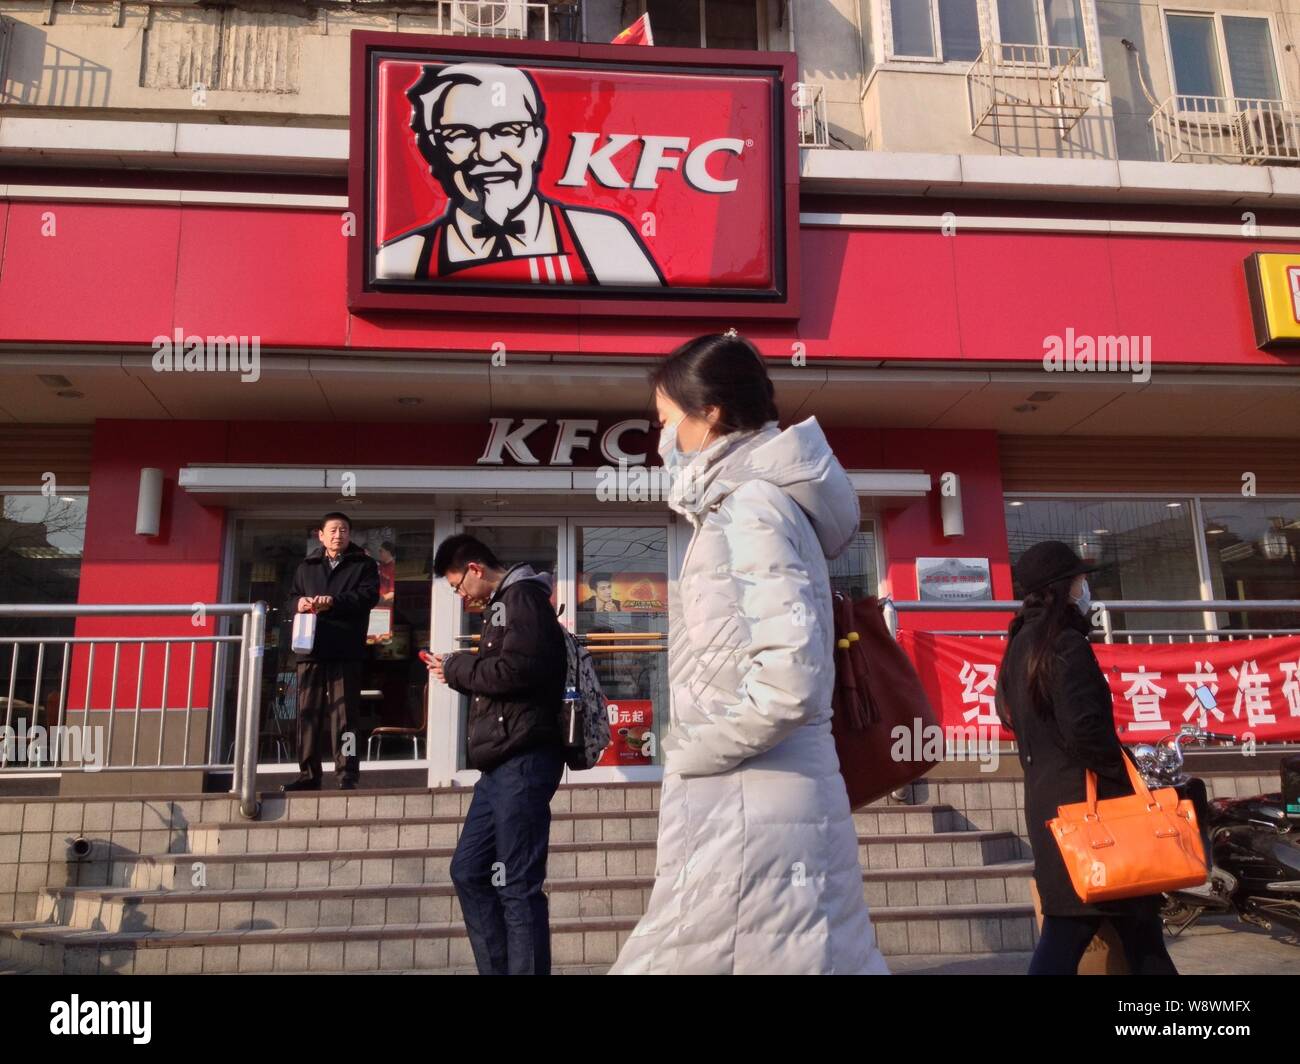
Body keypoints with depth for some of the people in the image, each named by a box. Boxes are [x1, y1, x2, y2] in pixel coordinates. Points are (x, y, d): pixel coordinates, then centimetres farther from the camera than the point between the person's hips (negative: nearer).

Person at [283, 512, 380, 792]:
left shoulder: (364, 564, 10)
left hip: (345, 651, -4)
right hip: (311, 649, 4)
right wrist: (300, 603, -7)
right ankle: (308, 774, 12)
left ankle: (347, 775, -2)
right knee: (308, 712, 4)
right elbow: (291, 599, 17)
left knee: (344, 712, -6)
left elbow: (368, 596, -5)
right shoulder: (307, 567, 22)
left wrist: (333, 601, -17)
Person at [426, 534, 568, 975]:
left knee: (517, 886, -6)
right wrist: (460, 670, 9)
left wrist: (458, 667, -7)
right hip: (502, 763, 10)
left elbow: (519, 670, -21)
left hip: (524, 760, -10)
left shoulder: (523, 596, -7)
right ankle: (498, 970, 22)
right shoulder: (503, 605, 22)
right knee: (468, 872, 13)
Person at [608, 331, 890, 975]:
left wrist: (691, 753, -13)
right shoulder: (746, 505, 15)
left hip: (750, 807, -9)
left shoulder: (750, 507, -14)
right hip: (749, 803, 9)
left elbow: (790, 679, -26)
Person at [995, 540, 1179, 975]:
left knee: (1067, 928, 10)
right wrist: (1131, 777, -9)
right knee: (1138, 925, 2)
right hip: (1087, 798, -8)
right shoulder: (1066, 644, -13)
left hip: (1047, 800, 8)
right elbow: (1084, 729, -21)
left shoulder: (1020, 646, 14)